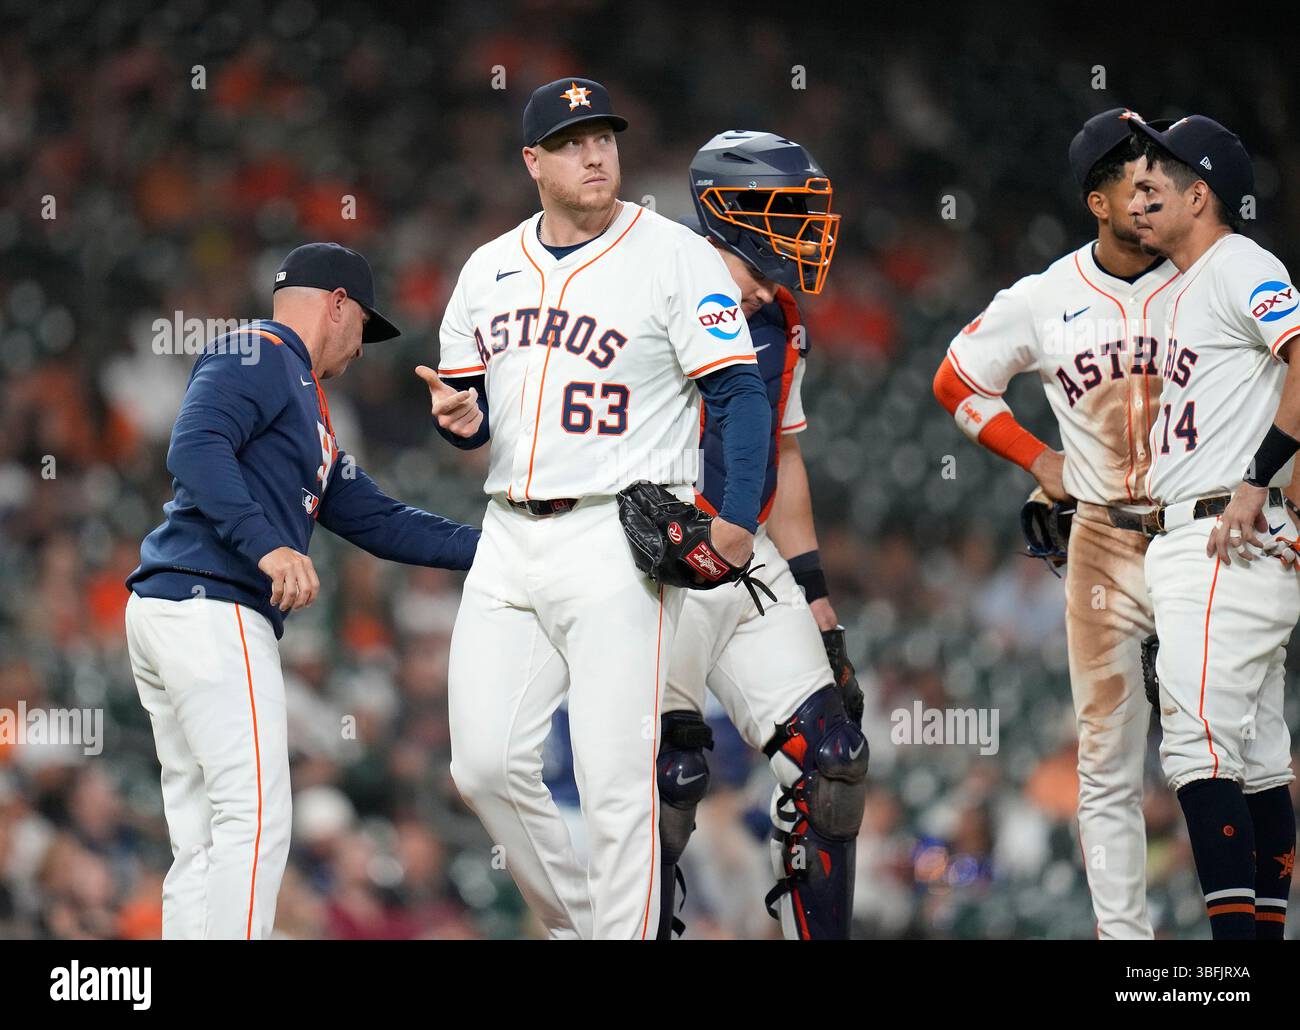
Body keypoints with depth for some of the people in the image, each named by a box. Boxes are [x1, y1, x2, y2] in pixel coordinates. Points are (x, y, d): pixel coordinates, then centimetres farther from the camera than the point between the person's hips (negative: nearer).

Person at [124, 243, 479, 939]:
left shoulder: (305, 406, 28)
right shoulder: (258, 353, -2)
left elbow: (375, 519, 29)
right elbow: (195, 449, -18)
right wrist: (269, 546, -26)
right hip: (212, 610, -11)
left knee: (202, 848, 8)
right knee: (256, 822, -15)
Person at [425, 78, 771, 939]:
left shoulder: (675, 256, -4)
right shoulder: (490, 269, 14)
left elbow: (740, 395, -8)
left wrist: (738, 517, -21)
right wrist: (461, 417, -4)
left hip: (619, 541, -6)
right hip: (511, 541, 6)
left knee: (616, 780, -10)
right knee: (486, 765, 1)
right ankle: (575, 921, 20)